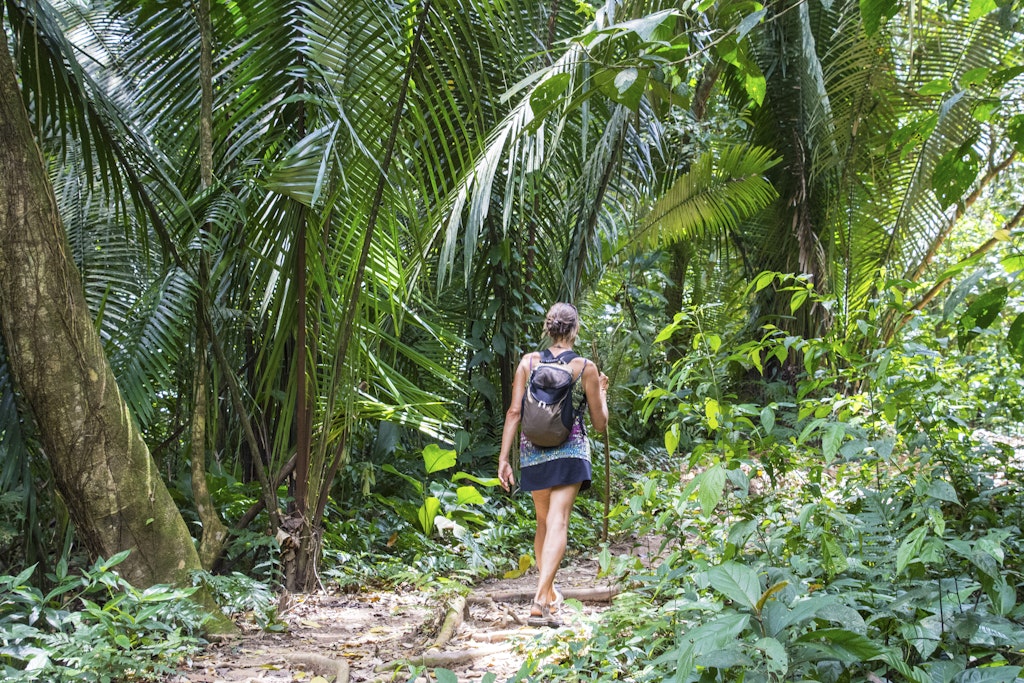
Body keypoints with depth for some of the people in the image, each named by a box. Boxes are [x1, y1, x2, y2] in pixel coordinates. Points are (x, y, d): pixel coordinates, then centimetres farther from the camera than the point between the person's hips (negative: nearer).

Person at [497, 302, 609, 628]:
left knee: (543, 522, 19)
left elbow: (514, 412, -3)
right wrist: (601, 391, 21)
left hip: (533, 451, 3)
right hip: (570, 451, -3)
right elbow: (600, 423, 4)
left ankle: (548, 590, 30)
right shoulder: (586, 368, -1)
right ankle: (540, 602, -22)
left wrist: (503, 458, 0)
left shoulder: (528, 362, 2)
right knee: (558, 523, -9)